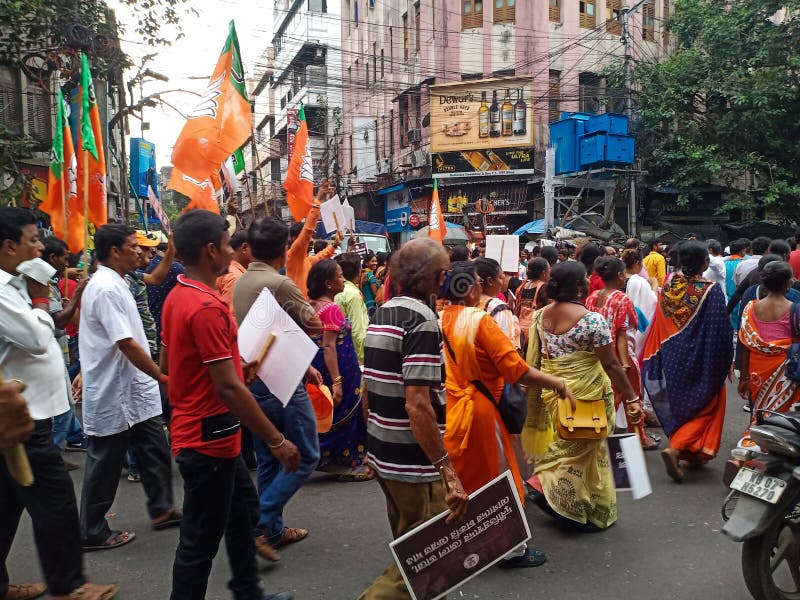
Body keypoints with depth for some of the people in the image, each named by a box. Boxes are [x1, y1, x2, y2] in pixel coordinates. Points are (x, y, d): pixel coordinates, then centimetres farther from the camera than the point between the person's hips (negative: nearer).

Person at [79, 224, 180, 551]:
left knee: (155, 451, 16)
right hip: (113, 394, -9)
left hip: (134, 392, 9)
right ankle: (92, 533, 20)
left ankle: (162, 509, 30)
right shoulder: (106, 289, -21)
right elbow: (127, 344, -25)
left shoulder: (114, 285, 11)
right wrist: (162, 376, -18)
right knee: (105, 465, 5)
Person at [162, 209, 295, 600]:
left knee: (242, 505, 25)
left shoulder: (177, 297, 5)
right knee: (200, 540, 5)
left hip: (204, 432, 11)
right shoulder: (207, 307, -26)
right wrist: (277, 441, -21)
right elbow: (228, 388, -27)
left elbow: (166, 364, 16)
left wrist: (233, 367, 16)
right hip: (208, 439, -11)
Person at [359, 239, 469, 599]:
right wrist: (448, 472, -26)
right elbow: (417, 405, -27)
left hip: (382, 456, 9)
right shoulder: (422, 319, -20)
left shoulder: (380, 315, 8)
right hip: (414, 464, -9)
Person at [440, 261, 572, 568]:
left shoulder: (437, 321, 0)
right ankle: (512, 550, 24)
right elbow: (517, 370, -19)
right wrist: (555, 382, -7)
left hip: (447, 412, 6)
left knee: (457, 478, 21)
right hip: (478, 411, -6)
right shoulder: (481, 321, -18)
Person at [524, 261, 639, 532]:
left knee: (563, 446, 24)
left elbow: (535, 358, 7)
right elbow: (611, 365, -18)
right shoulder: (592, 320, -19)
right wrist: (631, 398, -10)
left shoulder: (541, 315, 0)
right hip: (583, 396, -5)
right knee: (585, 450, 11)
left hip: (550, 391, 5)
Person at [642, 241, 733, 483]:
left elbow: (658, 326, 1)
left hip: (673, 359, 5)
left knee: (681, 405, 21)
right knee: (704, 407, 10)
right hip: (702, 361, -5)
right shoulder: (711, 290, -18)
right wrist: (727, 361, -1)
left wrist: (657, 360, 12)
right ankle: (675, 449, -8)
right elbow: (721, 330, -14)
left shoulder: (669, 286, -5)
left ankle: (690, 454, 32)